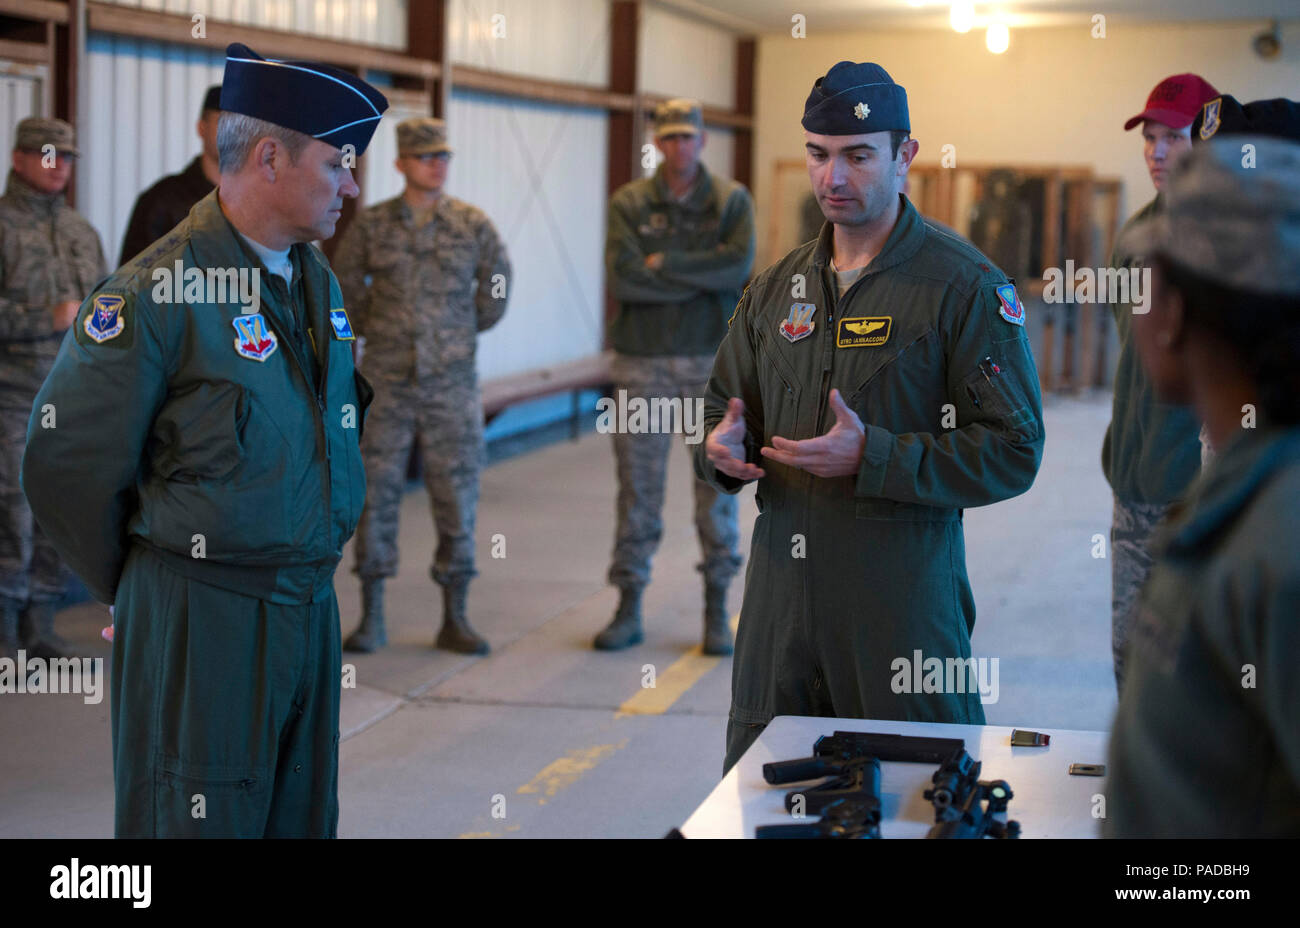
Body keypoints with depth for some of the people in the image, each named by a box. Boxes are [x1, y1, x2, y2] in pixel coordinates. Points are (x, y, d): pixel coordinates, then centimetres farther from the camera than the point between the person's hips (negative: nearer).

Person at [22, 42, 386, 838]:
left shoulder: (319, 282, 9)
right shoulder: (160, 293, -16)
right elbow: (65, 465, -13)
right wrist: (143, 586, 0)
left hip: (312, 612, 7)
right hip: (202, 621, -7)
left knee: (304, 820, 14)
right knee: (198, 822, 2)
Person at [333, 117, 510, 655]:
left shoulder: (473, 225, 1)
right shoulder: (371, 226, 0)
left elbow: (496, 287, 13)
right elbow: (343, 289, 13)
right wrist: (372, 330, 13)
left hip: (451, 382, 0)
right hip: (386, 383, 0)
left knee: (456, 495, 1)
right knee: (376, 494, 1)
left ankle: (454, 620, 10)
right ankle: (371, 618, 10)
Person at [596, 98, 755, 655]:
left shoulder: (731, 200, 4)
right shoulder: (629, 203, 3)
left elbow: (740, 265, -14)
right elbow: (623, 279, -12)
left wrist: (664, 264, -12)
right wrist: (705, 277, -12)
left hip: (713, 362, 0)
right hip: (642, 363, 0)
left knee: (718, 488, 3)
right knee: (637, 489, 3)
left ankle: (717, 611, 13)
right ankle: (629, 609, 12)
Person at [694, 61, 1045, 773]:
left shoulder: (965, 287, -6)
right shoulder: (778, 286, 13)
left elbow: (1013, 452, -11)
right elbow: (725, 406, 22)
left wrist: (872, 457, -20)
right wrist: (721, 447, -3)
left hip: (904, 591, -5)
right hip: (781, 585, 5)